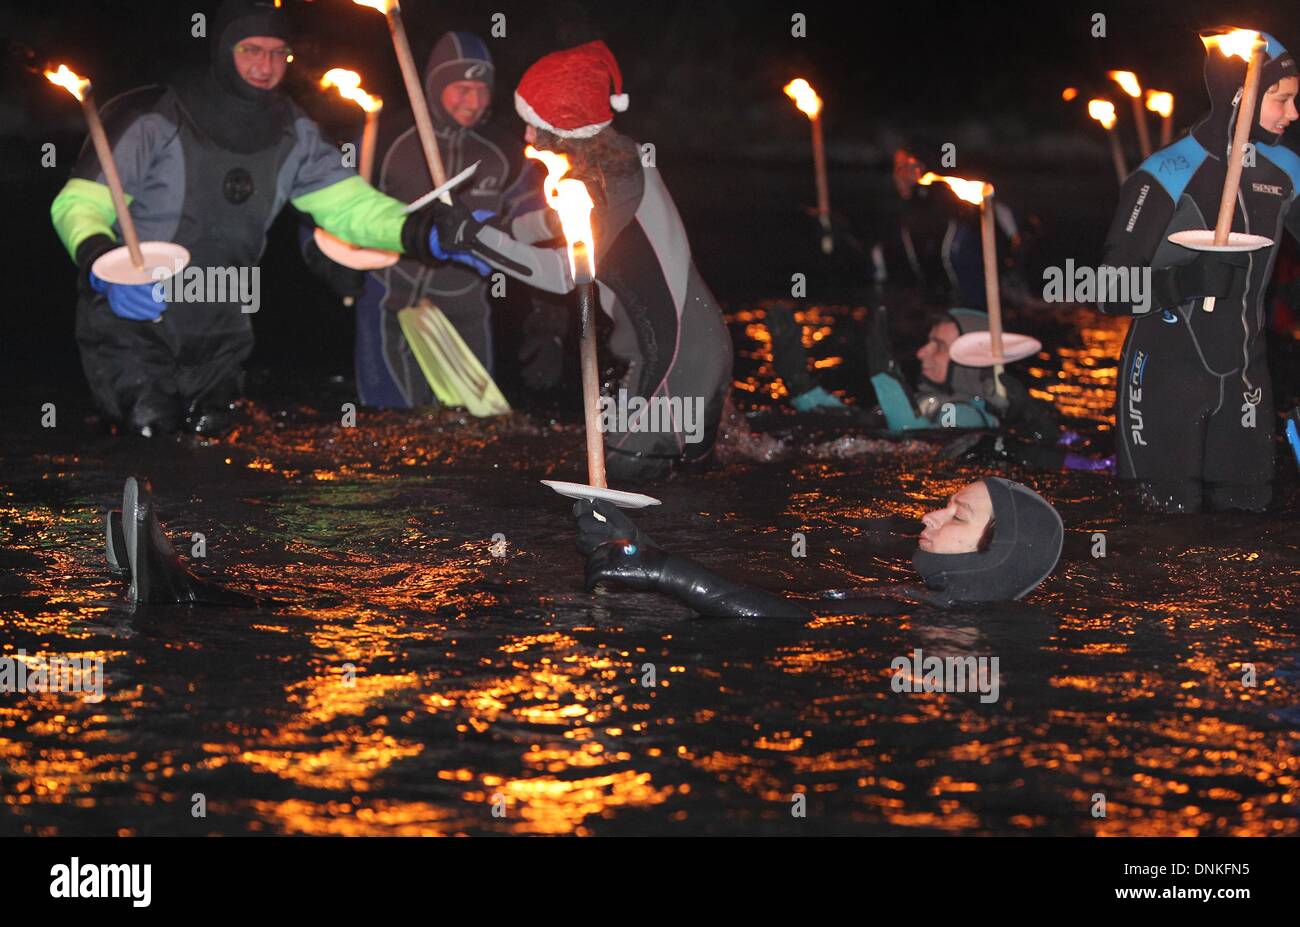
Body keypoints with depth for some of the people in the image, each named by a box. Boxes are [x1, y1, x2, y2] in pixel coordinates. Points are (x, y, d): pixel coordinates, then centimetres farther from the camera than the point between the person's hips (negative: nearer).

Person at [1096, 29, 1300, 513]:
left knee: (1249, 508, 5)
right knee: (1173, 518, -5)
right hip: (1169, 377, -6)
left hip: (1243, 375, 6)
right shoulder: (1165, 177, -14)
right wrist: (1187, 281, -32)